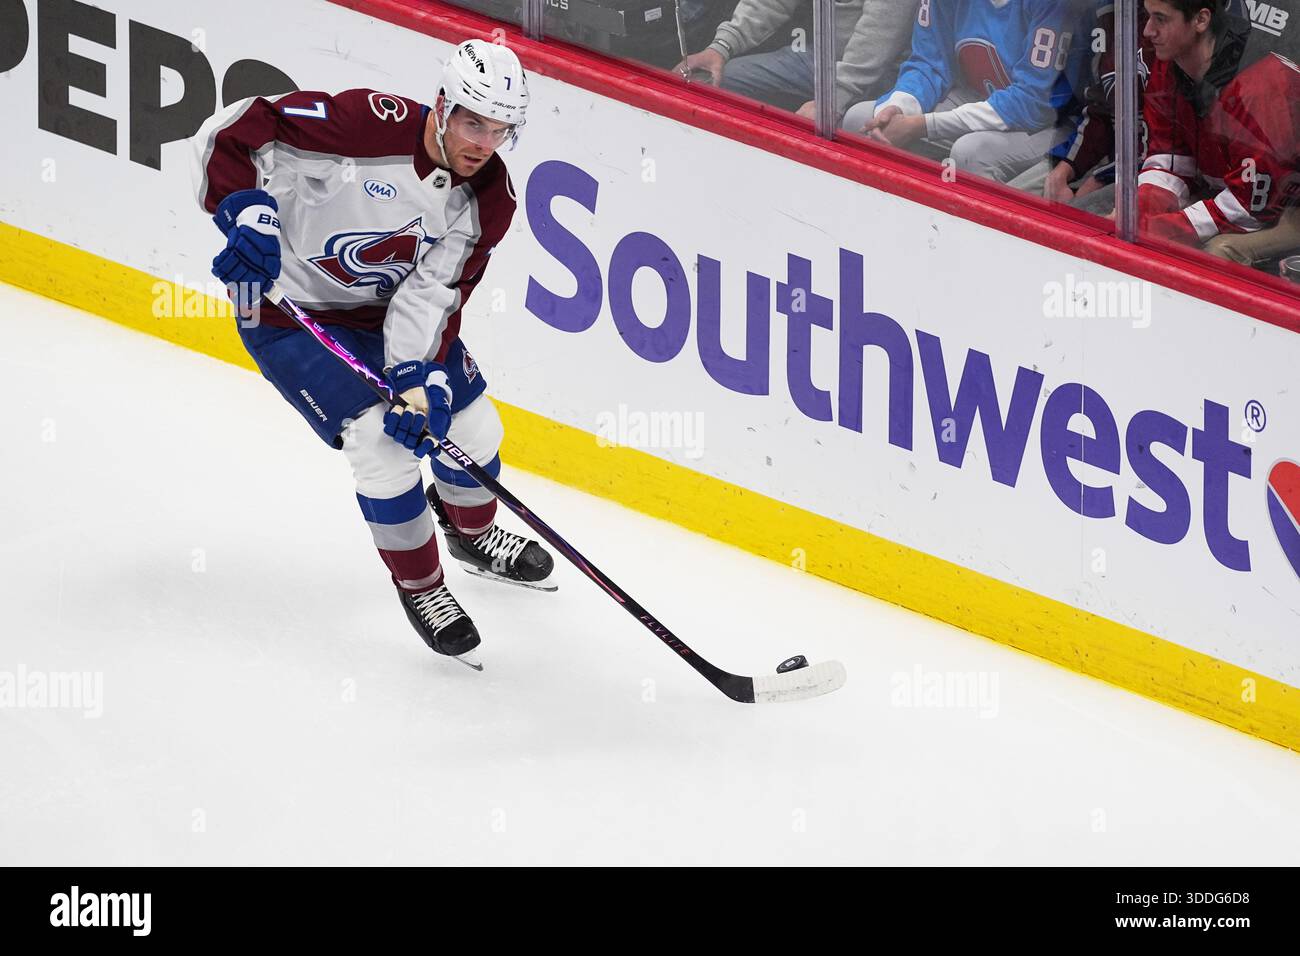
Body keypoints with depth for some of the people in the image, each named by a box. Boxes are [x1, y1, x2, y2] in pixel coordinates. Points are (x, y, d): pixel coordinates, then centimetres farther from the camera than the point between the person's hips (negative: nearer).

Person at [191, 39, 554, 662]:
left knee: (471, 426, 11)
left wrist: (421, 378, -29)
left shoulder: (487, 200, -13)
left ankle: (472, 533, 45)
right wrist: (244, 211, -41)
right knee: (381, 441, -18)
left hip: (387, 308, 6)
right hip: (289, 310, -6)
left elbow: (434, 295, -15)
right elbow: (231, 132, -28)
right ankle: (420, 585, 6)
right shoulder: (368, 125, -31)